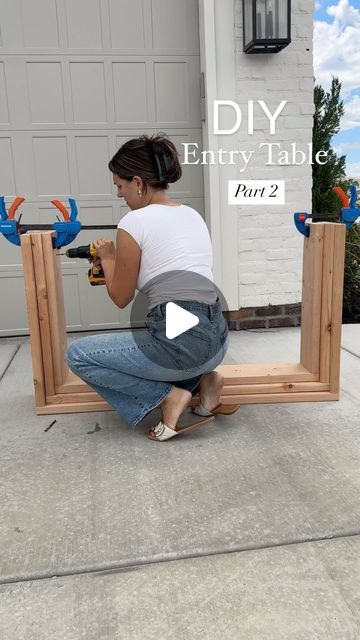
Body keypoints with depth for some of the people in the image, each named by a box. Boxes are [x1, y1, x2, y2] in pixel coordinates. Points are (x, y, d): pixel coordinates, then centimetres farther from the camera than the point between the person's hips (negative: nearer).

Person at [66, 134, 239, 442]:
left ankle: (169, 395, -1)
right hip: (217, 338, 8)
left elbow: (121, 298, 0)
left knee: (78, 354, 7)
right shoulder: (193, 214, 13)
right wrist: (119, 258, 30)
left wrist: (107, 257, 16)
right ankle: (202, 379, 13)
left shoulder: (133, 222, -9)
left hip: (181, 343, -8)